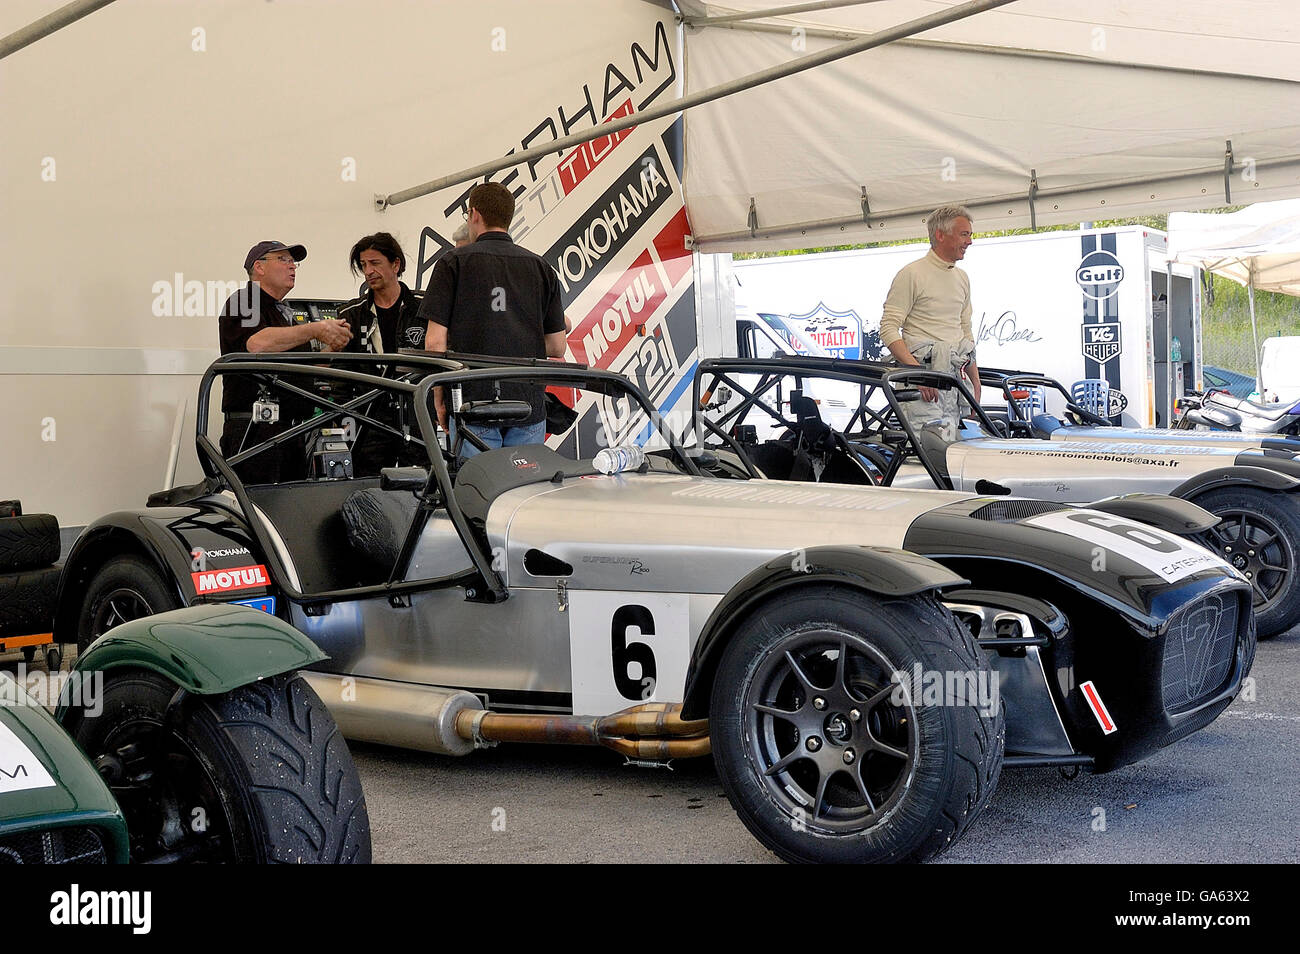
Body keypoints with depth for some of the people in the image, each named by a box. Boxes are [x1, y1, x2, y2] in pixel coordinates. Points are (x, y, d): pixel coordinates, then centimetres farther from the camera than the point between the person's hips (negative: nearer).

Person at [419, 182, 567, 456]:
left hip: (473, 403, -3)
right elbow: (557, 347, 9)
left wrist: (440, 400, 5)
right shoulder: (541, 268, 9)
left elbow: (435, 341, -5)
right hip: (529, 403, 3)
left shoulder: (454, 262, 0)